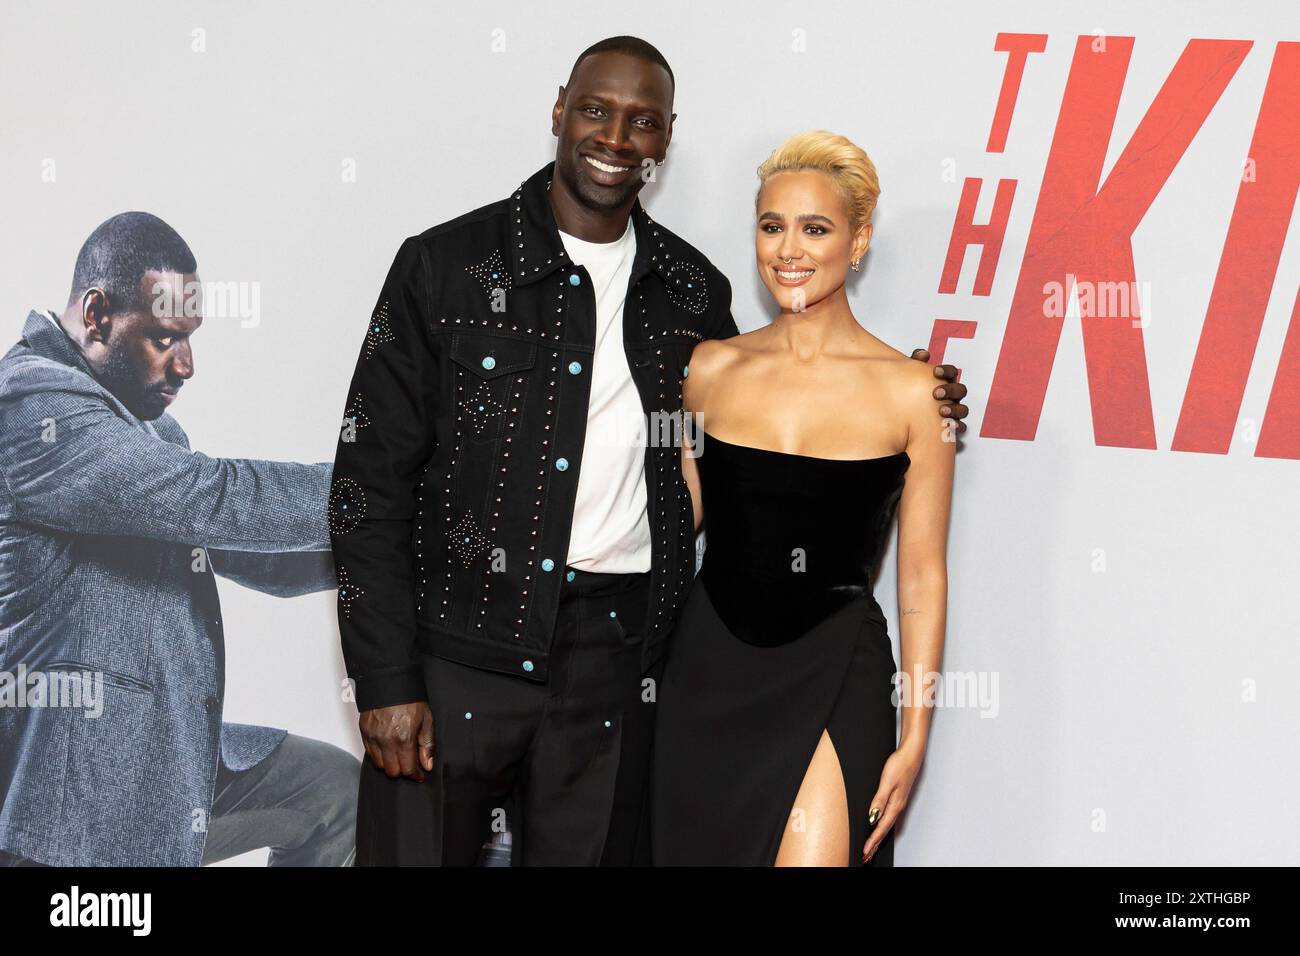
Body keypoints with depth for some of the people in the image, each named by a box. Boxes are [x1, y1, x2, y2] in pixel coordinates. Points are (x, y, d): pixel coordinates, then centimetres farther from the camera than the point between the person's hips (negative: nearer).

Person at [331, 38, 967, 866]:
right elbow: (371, 477, -5)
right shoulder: (449, 264, -3)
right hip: (460, 649, -3)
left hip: (614, 666, 3)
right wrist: (386, 680, -11)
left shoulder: (692, 292, 8)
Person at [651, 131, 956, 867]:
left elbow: (922, 578, -2)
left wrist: (914, 737, -4)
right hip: (710, 669, 3)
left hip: (832, 680, -3)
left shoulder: (910, 392, -5)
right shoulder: (711, 370, 2)